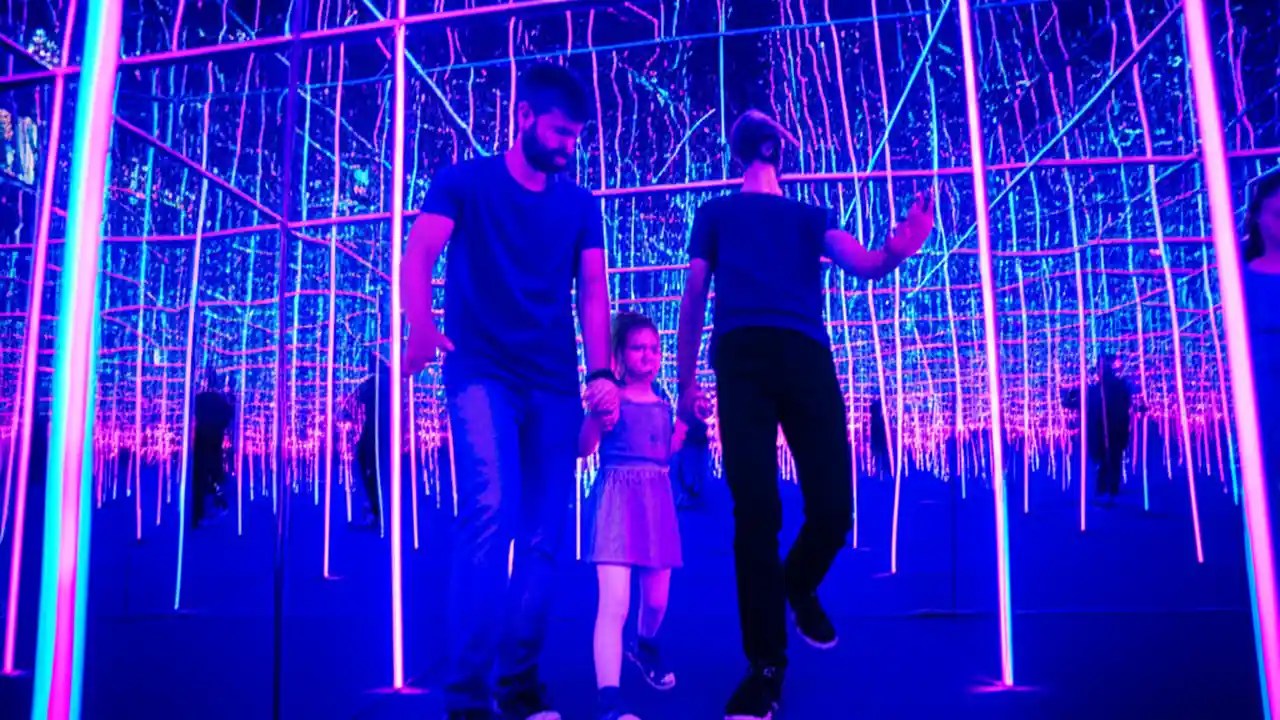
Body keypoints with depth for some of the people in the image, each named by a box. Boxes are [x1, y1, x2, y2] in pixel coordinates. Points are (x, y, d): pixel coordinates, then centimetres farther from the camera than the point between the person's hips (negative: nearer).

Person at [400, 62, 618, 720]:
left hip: (555, 386, 4)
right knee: (489, 512, -21)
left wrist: (601, 374, -7)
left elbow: (593, 293, 8)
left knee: (543, 539, 3)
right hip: (481, 373, -4)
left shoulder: (582, 207, 14)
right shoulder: (464, 183, 4)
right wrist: (421, 324, -30)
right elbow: (418, 256, -9)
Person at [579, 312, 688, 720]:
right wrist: (596, 416, -27)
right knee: (615, 603, -17)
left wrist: (684, 426, 8)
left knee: (656, 600, 14)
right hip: (617, 499, -6)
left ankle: (644, 647, 48)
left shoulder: (664, 406, 13)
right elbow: (582, 450, -11)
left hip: (657, 501, 6)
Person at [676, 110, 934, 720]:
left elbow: (864, 265, 8)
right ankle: (767, 665, 3)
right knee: (756, 513, -8)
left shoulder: (811, 217, 27)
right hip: (743, 355, -1)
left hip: (806, 354, 2)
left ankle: (798, 586, 30)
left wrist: (897, 250, -16)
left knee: (833, 509, -5)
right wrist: (685, 379, 13)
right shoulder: (715, 214, 25)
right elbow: (694, 300, 20)